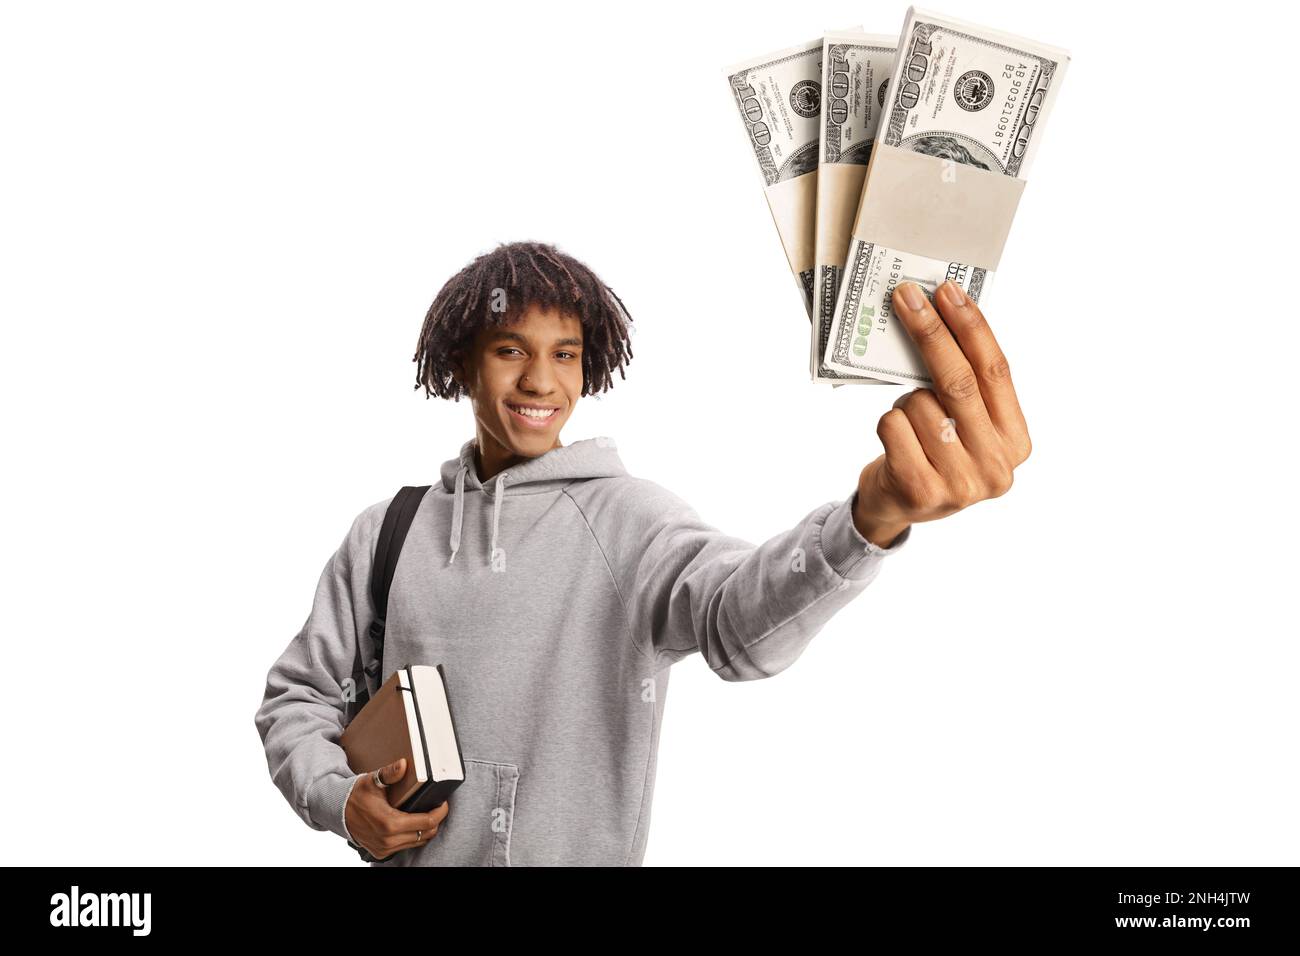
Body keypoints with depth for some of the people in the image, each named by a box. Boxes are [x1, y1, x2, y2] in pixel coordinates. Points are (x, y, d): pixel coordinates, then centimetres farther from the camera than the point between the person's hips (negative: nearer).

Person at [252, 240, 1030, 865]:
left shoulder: (629, 517, -9)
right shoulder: (387, 532, 2)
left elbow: (738, 621, -30)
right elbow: (299, 696, 10)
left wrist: (875, 516, -50)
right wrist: (338, 801, -11)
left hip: (581, 851, -2)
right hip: (407, 855, 3)